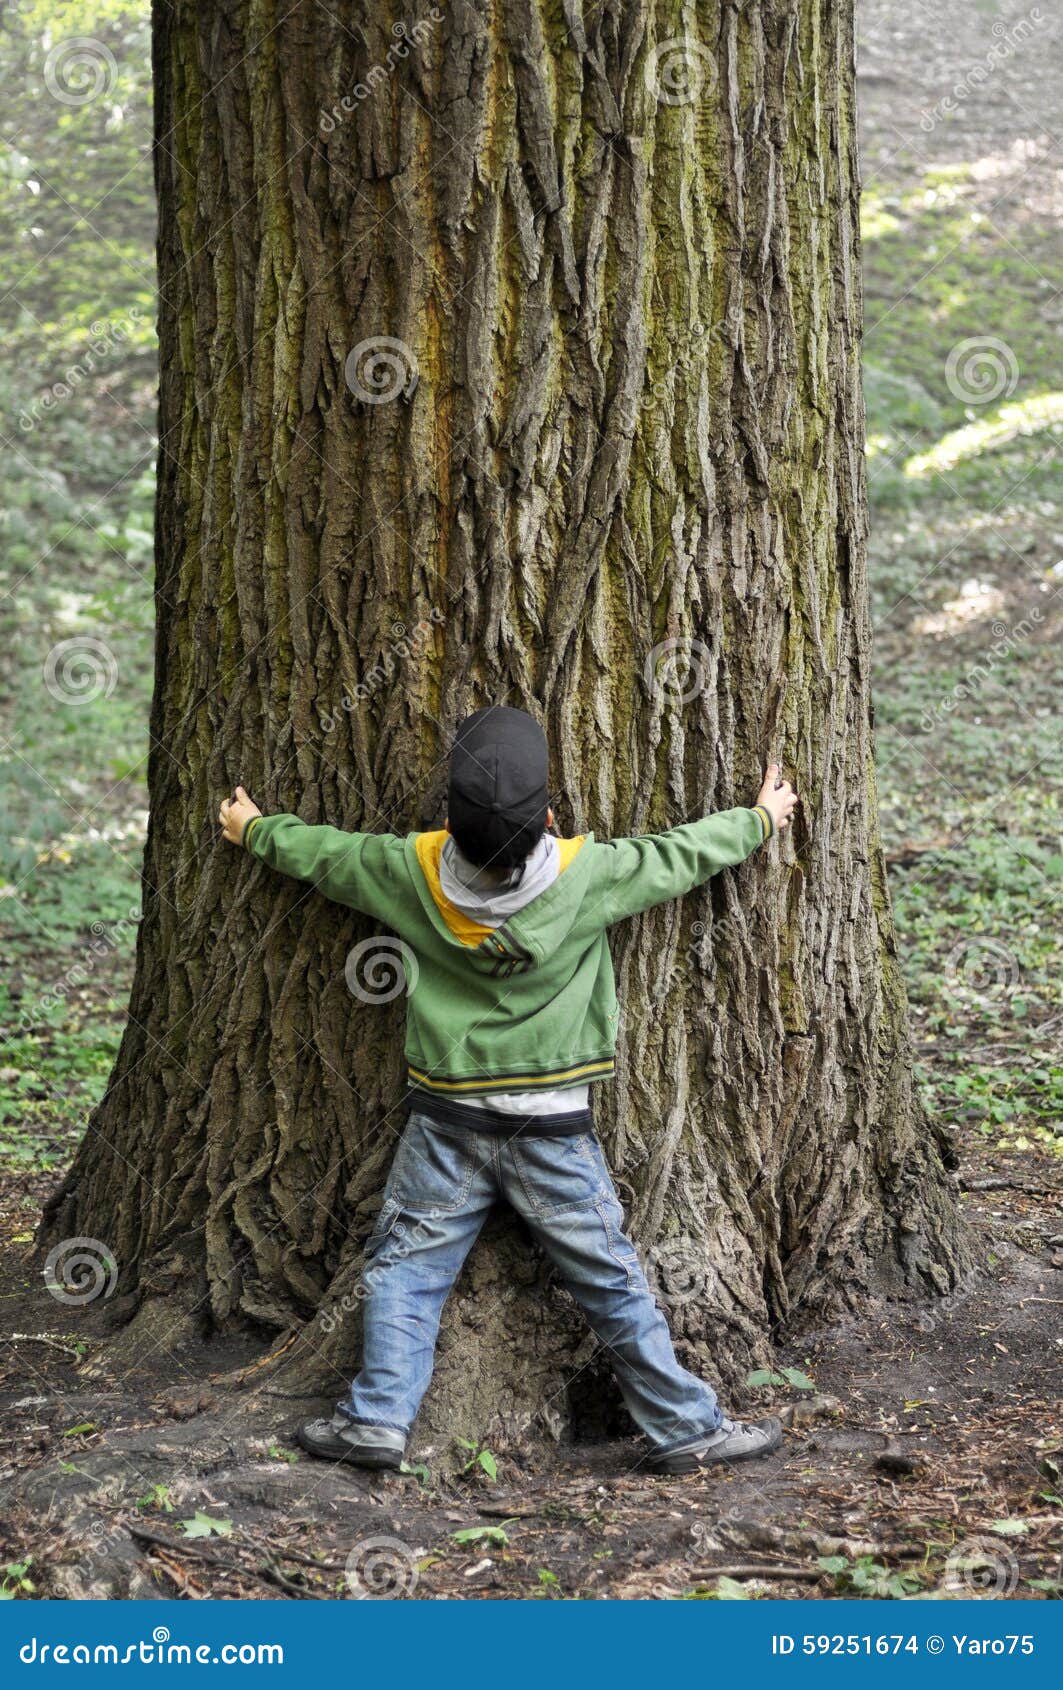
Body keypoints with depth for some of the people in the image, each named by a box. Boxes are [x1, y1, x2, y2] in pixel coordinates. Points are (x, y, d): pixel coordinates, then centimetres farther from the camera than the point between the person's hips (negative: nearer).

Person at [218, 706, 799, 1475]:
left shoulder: (414, 870, -11)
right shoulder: (589, 876, -16)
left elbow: (324, 854, 7)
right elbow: (680, 856, -1)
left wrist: (254, 829, 27)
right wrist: (761, 820, 19)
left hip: (446, 1120, 1)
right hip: (552, 1127, -1)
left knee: (405, 1267, 15)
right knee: (613, 1280, 7)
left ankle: (377, 1417, 12)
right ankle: (688, 1427, 15)